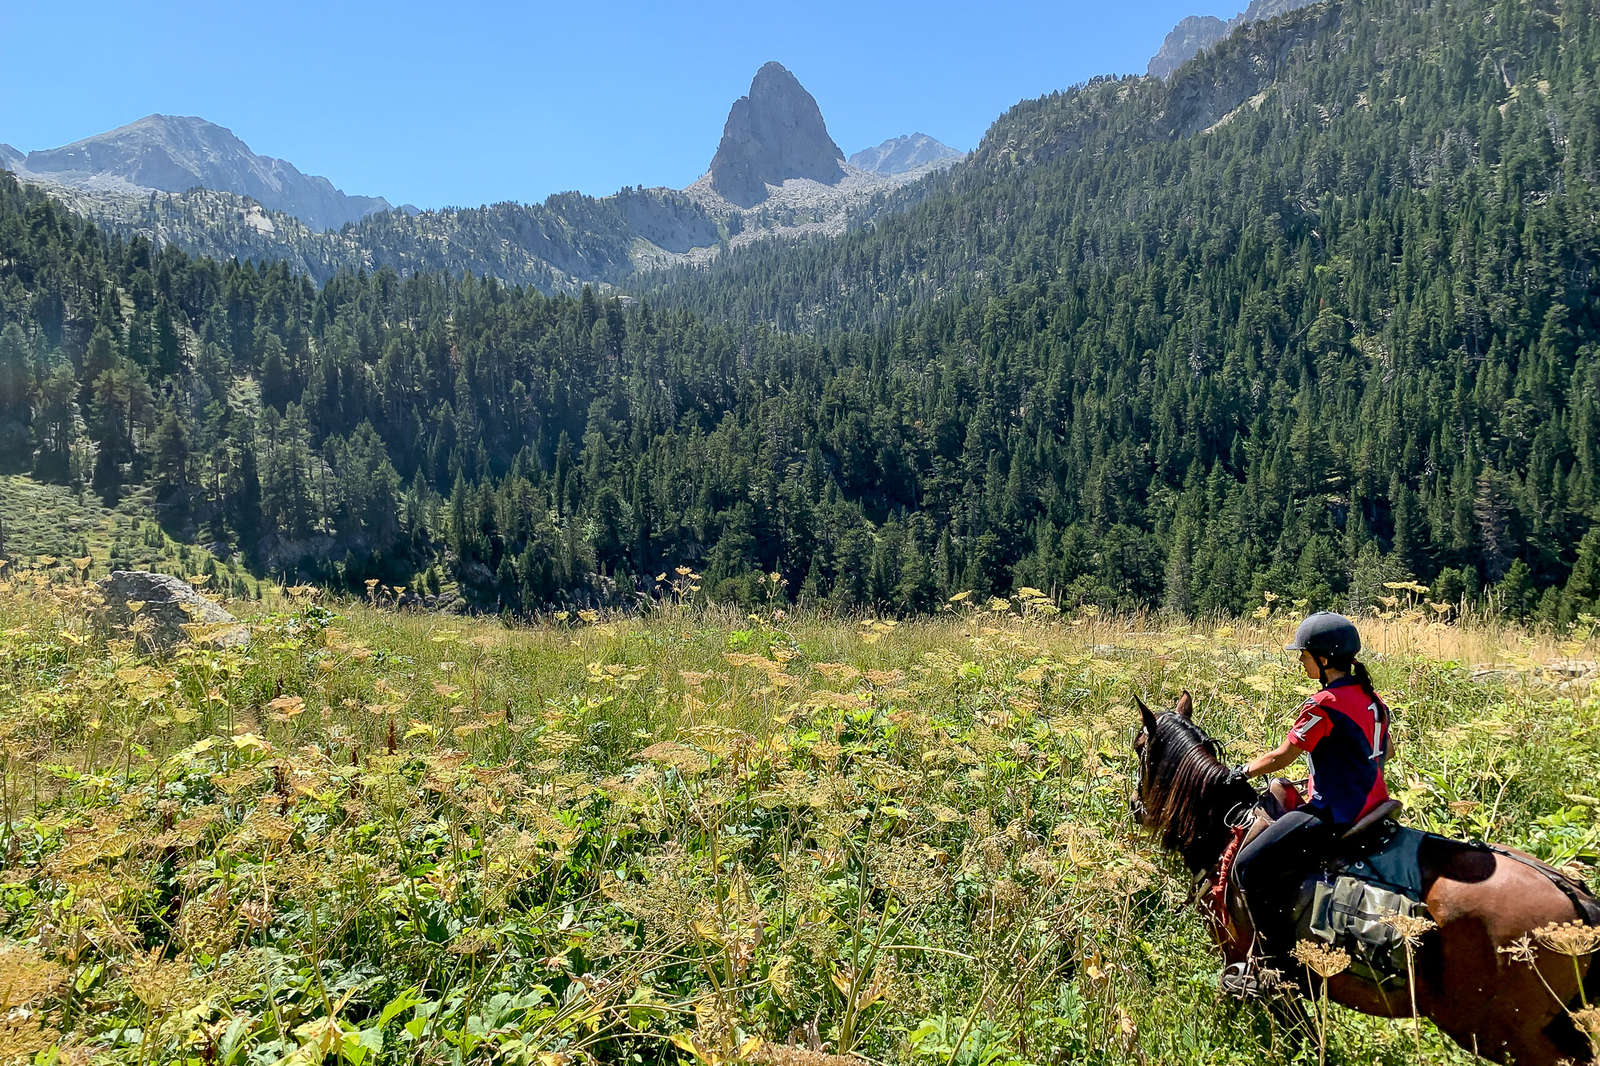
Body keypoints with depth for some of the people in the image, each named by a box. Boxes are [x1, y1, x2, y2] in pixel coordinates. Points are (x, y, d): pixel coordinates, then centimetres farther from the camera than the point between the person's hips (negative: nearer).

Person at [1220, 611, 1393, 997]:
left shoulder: (1325, 703, -19)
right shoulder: (1370, 697, 9)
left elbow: (1282, 756, -14)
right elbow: (1381, 753, 21)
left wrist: (1243, 771, 4)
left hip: (1334, 814, -10)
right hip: (1372, 805, 10)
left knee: (1249, 864, -9)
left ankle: (1272, 965, -6)